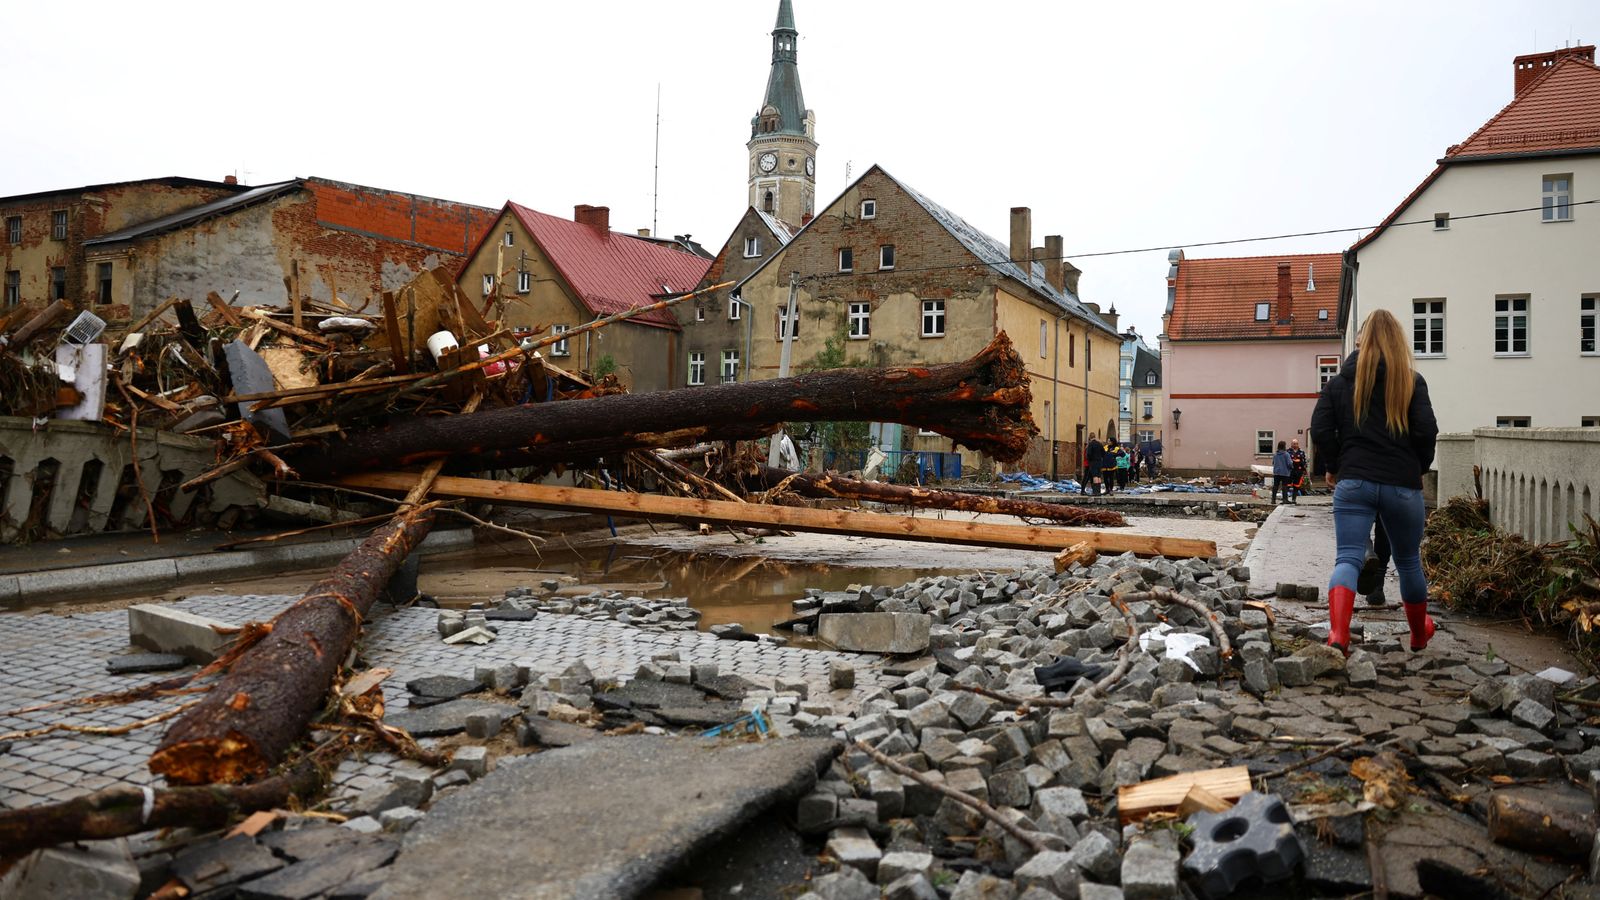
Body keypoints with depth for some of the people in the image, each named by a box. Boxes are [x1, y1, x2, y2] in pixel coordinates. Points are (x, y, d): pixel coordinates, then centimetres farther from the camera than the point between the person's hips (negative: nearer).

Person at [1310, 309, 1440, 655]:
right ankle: (1419, 634, 38)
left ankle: (1338, 633, -26)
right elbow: (1427, 431, -7)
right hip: (1403, 485, 0)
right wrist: (1419, 467, 10)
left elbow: (1320, 430, -3)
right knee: (1408, 561, 17)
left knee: (1348, 558, -4)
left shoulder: (1339, 382, 4)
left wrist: (1333, 467, 12)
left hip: (1353, 483, 0)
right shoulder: (1411, 381, 1)